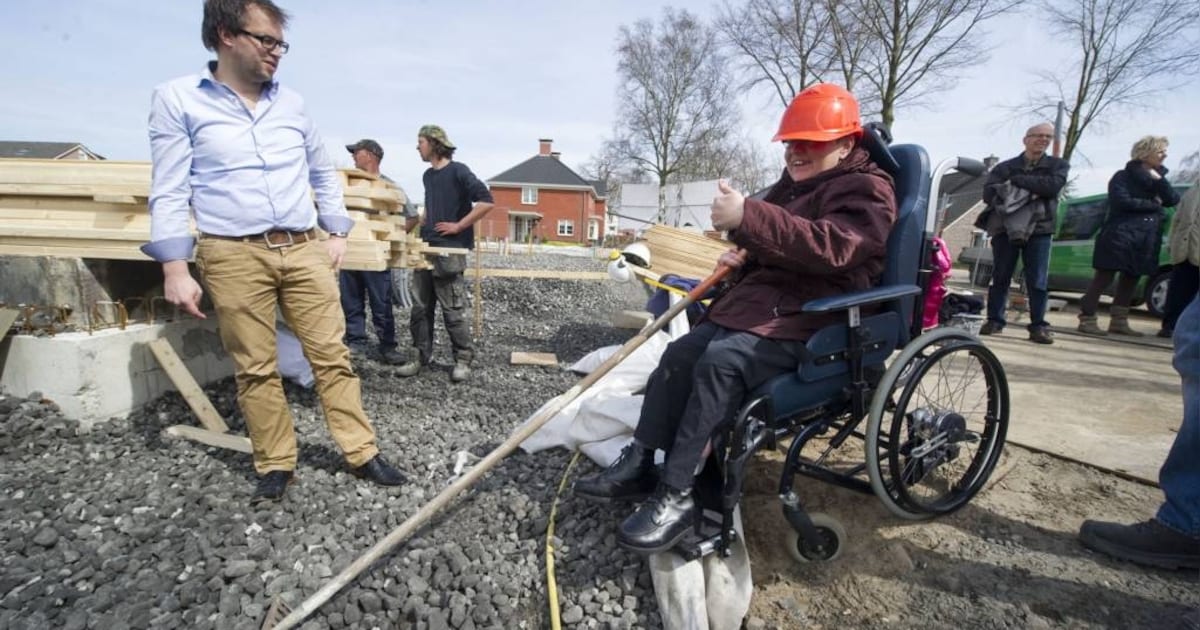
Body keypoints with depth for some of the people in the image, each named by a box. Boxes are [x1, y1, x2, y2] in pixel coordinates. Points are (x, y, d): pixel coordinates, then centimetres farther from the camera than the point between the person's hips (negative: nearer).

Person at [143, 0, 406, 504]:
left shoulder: (291, 103, 12)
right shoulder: (177, 98, 2)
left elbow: (324, 174, 21)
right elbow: (169, 191, -2)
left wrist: (337, 234, 13)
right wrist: (175, 269, -8)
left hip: (304, 251, 3)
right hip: (234, 256, -2)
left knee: (332, 355, 2)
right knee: (256, 369, 4)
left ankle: (362, 454, 10)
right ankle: (276, 465, 19)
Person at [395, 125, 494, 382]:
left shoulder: (457, 171, -7)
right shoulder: (427, 176, 17)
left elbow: (486, 201, -16)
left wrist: (458, 226, -14)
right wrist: (423, 223, 14)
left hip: (449, 251, -8)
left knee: (453, 310, -4)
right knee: (420, 308, 8)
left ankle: (463, 360, 7)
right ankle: (421, 357, 17)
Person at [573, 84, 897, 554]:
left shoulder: (868, 190, -7)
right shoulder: (794, 183, 20)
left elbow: (829, 247, -28)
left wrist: (747, 217, -35)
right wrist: (743, 253, 8)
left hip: (811, 322, -9)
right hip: (760, 303, 9)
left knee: (722, 359, -32)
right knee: (680, 353, -6)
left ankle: (678, 496, -26)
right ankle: (638, 465, 0)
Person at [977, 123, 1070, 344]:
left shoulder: (1058, 165, 12)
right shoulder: (1005, 167, 10)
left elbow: (1053, 186, -9)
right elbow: (988, 193, -5)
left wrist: (1016, 181, -7)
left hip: (1039, 229, 0)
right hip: (1005, 228, 0)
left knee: (1038, 281, -2)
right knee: (1000, 277, 0)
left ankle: (1038, 325, 2)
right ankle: (994, 320, 7)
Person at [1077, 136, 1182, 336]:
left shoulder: (1158, 177, 18)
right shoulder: (1123, 176, -2)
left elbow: (1173, 200, 5)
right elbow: (1123, 202, -15)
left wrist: (1159, 179, -6)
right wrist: (1153, 204, -4)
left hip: (1146, 238, 7)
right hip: (1121, 235, -7)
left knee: (1131, 279, 8)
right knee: (1104, 277, -9)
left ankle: (1119, 321, 12)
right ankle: (1087, 319, -8)